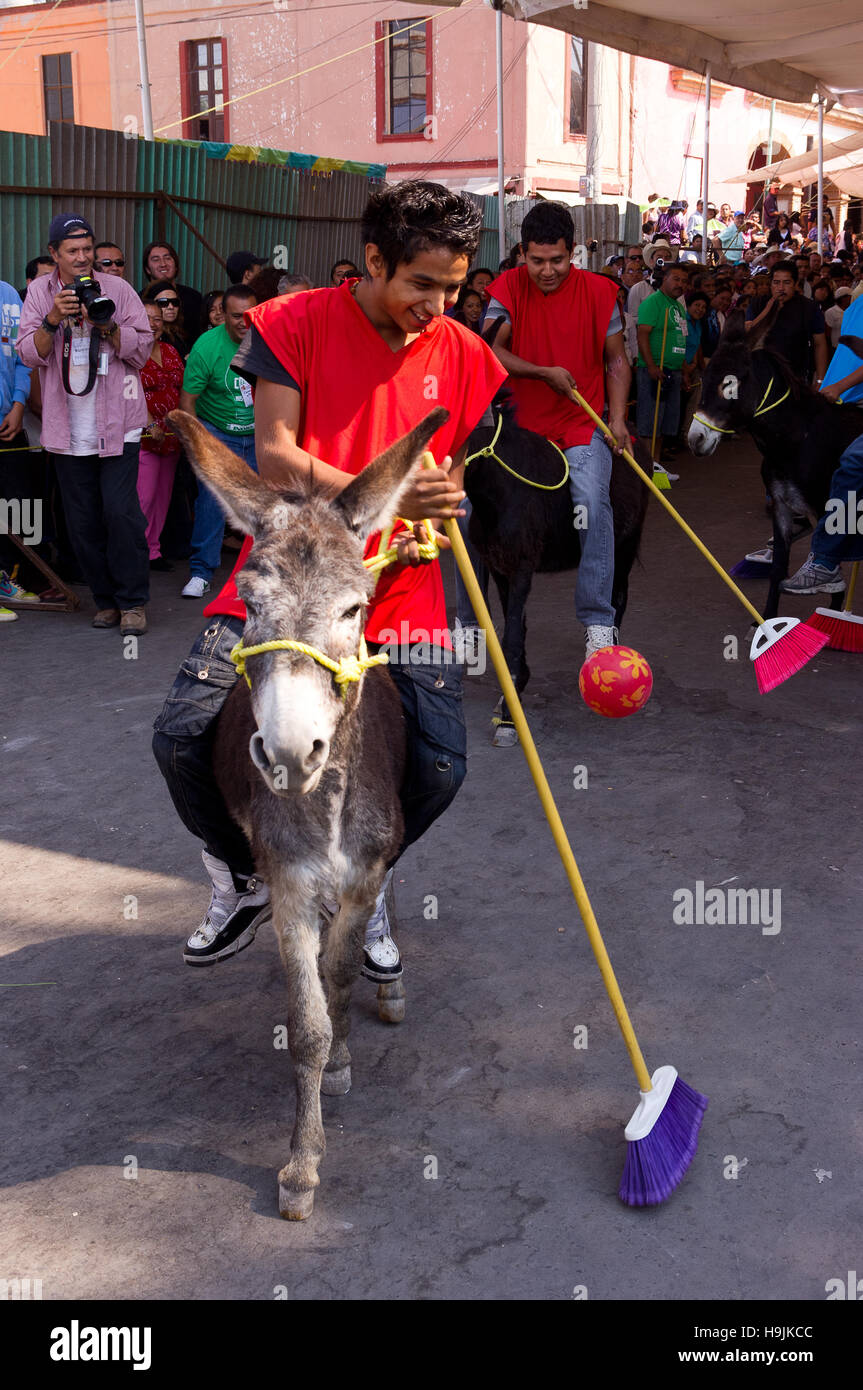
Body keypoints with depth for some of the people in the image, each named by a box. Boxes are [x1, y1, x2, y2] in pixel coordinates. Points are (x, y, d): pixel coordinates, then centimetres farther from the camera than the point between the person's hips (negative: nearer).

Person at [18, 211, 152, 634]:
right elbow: (29, 354, -2)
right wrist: (53, 319, -17)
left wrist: (107, 325, -18)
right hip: (68, 428, 3)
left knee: (121, 511, -10)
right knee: (82, 520, 6)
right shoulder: (39, 293, 6)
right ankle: (105, 599, 19)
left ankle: (133, 601, 1)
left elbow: (142, 350, -3)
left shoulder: (118, 289, 1)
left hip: (116, 422, -2)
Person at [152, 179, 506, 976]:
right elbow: (275, 455, -12)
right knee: (185, 737, -15)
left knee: (439, 766, -11)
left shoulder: (462, 354, 5)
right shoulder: (297, 324, -4)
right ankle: (243, 883, 17)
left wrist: (430, 524, -10)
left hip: (400, 589, 2)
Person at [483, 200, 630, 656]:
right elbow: (490, 352, -9)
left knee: (593, 503, -24)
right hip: (521, 424, 2)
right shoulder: (508, 288, -2)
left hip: (583, 423, -2)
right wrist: (543, 372, -19)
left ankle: (598, 620, -16)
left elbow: (616, 362, 4)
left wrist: (617, 419, -6)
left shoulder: (599, 291, -3)